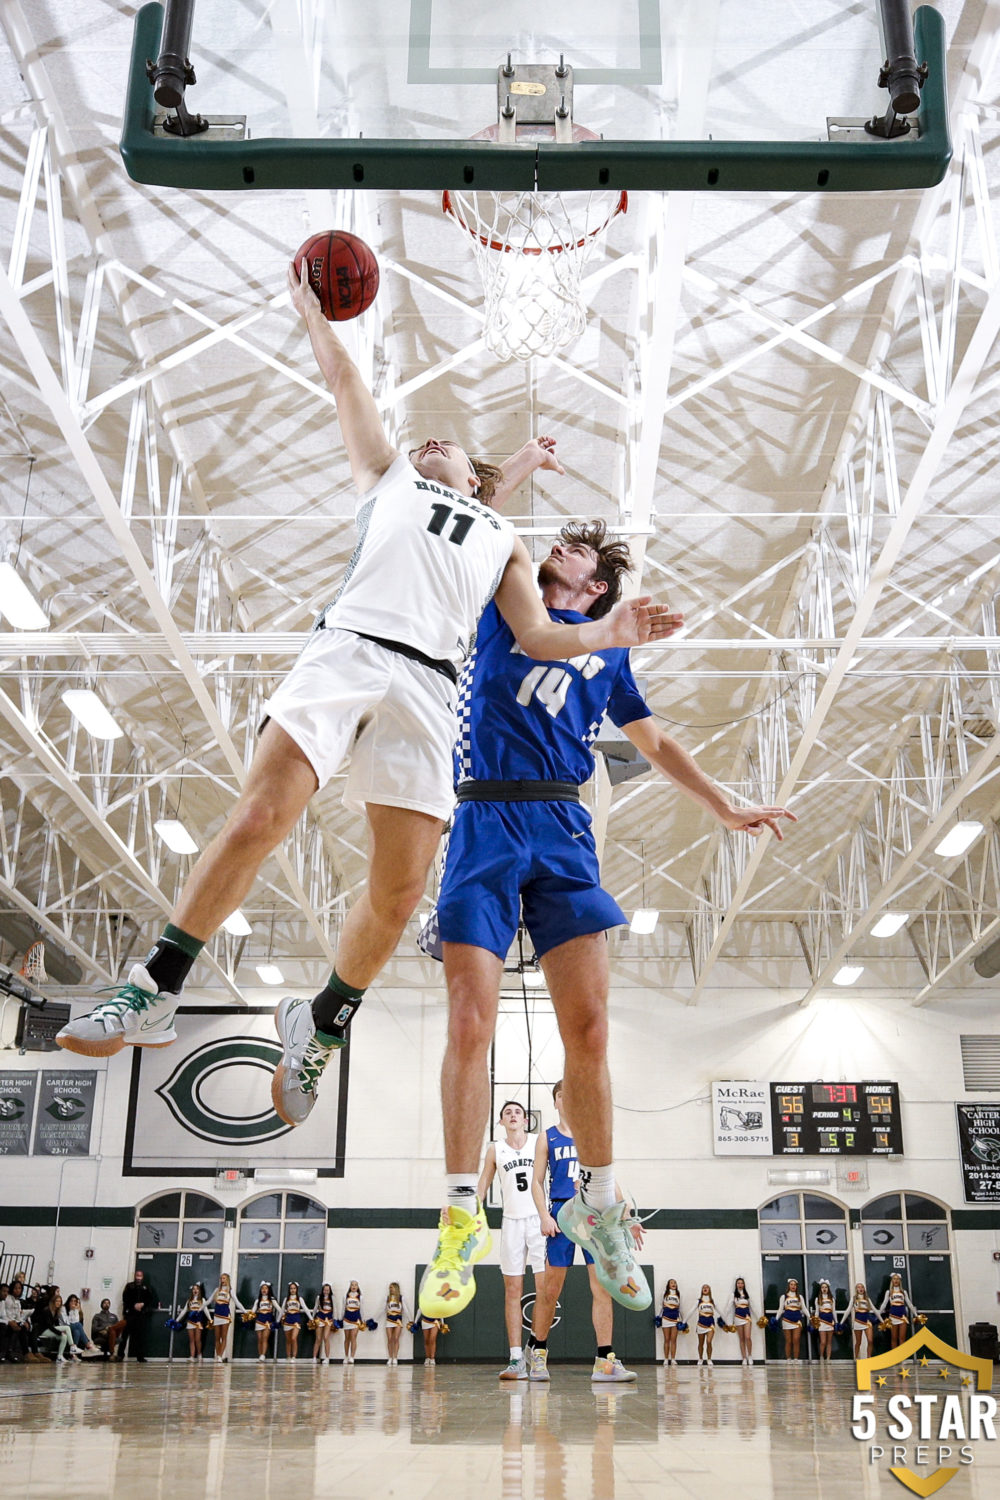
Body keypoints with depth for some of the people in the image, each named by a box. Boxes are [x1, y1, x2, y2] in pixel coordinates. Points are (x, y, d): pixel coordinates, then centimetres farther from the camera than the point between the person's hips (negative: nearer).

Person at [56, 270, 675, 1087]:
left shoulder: (505, 540, 32)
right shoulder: (389, 477, 32)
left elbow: (536, 635, 21)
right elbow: (346, 382, 34)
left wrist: (608, 633, 6)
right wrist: (311, 308, 36)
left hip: (427, 684, 1)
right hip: (348, 647, -1)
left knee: (399, 892, -7)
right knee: (257, 819, -18)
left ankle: (321, 1024, 14)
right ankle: (154, 995, -6)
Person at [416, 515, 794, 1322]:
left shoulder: (608, 652, 21)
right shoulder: (504, 605, 18)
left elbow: (655, 741, 29)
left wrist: (725, 807, 28)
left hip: (562, 829, 1)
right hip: (485, 822, -1)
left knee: (588, 1029, -5)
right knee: (470, 1026, -10)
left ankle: (598, 1203, 15)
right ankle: (462, 1221, 1)